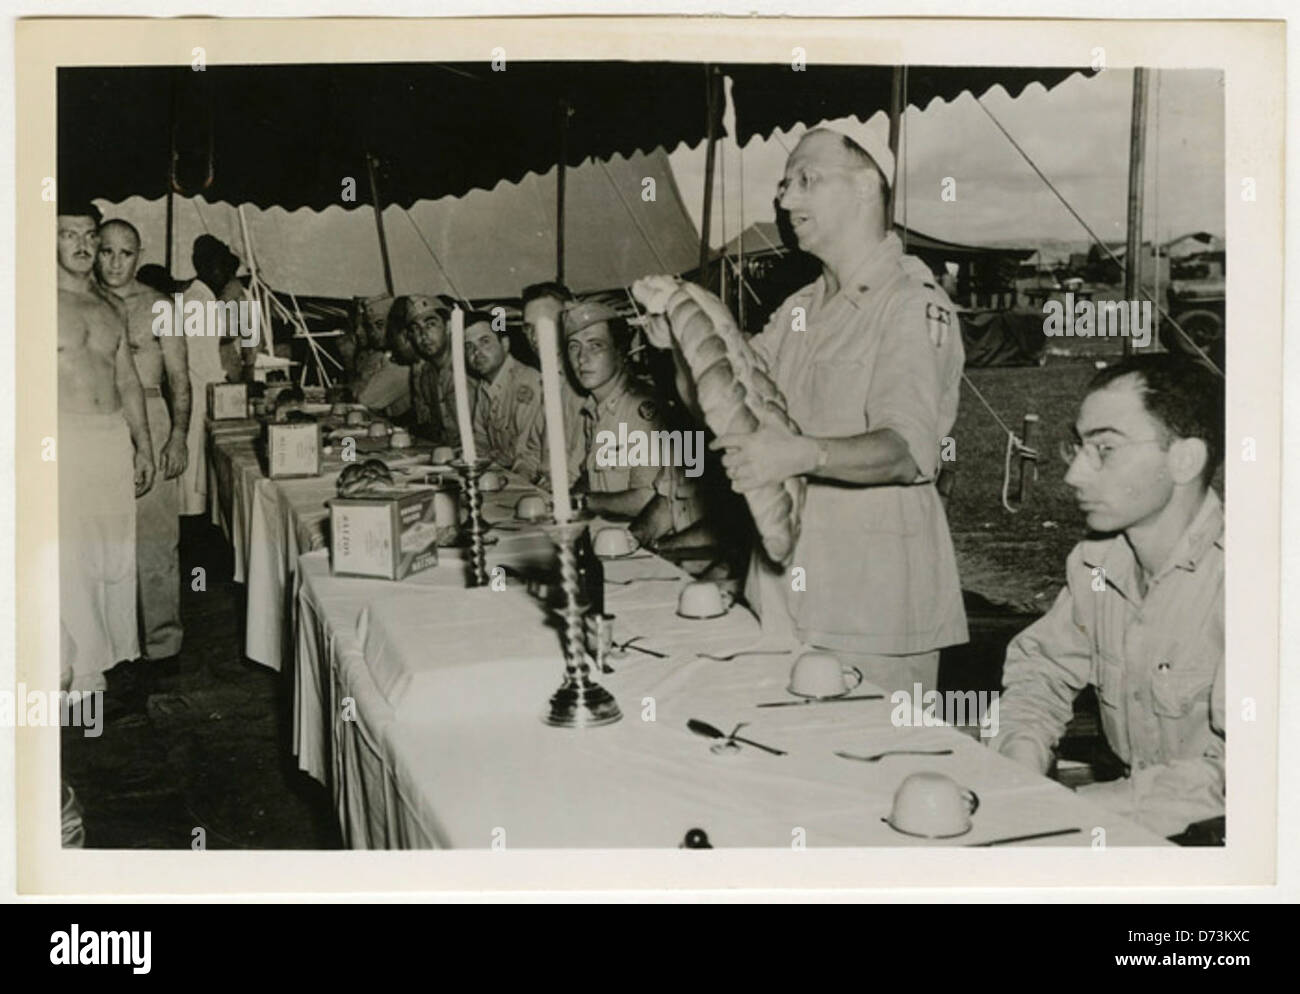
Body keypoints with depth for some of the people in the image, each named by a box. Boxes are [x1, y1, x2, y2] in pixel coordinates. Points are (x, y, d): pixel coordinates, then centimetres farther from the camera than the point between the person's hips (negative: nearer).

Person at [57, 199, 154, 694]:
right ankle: (83, 670, 5)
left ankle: (117, 653, 22)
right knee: (72, 556, -4)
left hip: (116, 435, 6)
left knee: (119, 551, 9)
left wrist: (143, 445, 16)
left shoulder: (111, 308, 14)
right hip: (65, 438, -5)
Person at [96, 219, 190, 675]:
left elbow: (180, 380, 4)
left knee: (153, 538, -3)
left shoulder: (158, 306, 4)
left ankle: (162, 643, 5)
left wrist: (179, 436, -6)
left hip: (149, 423, -2)